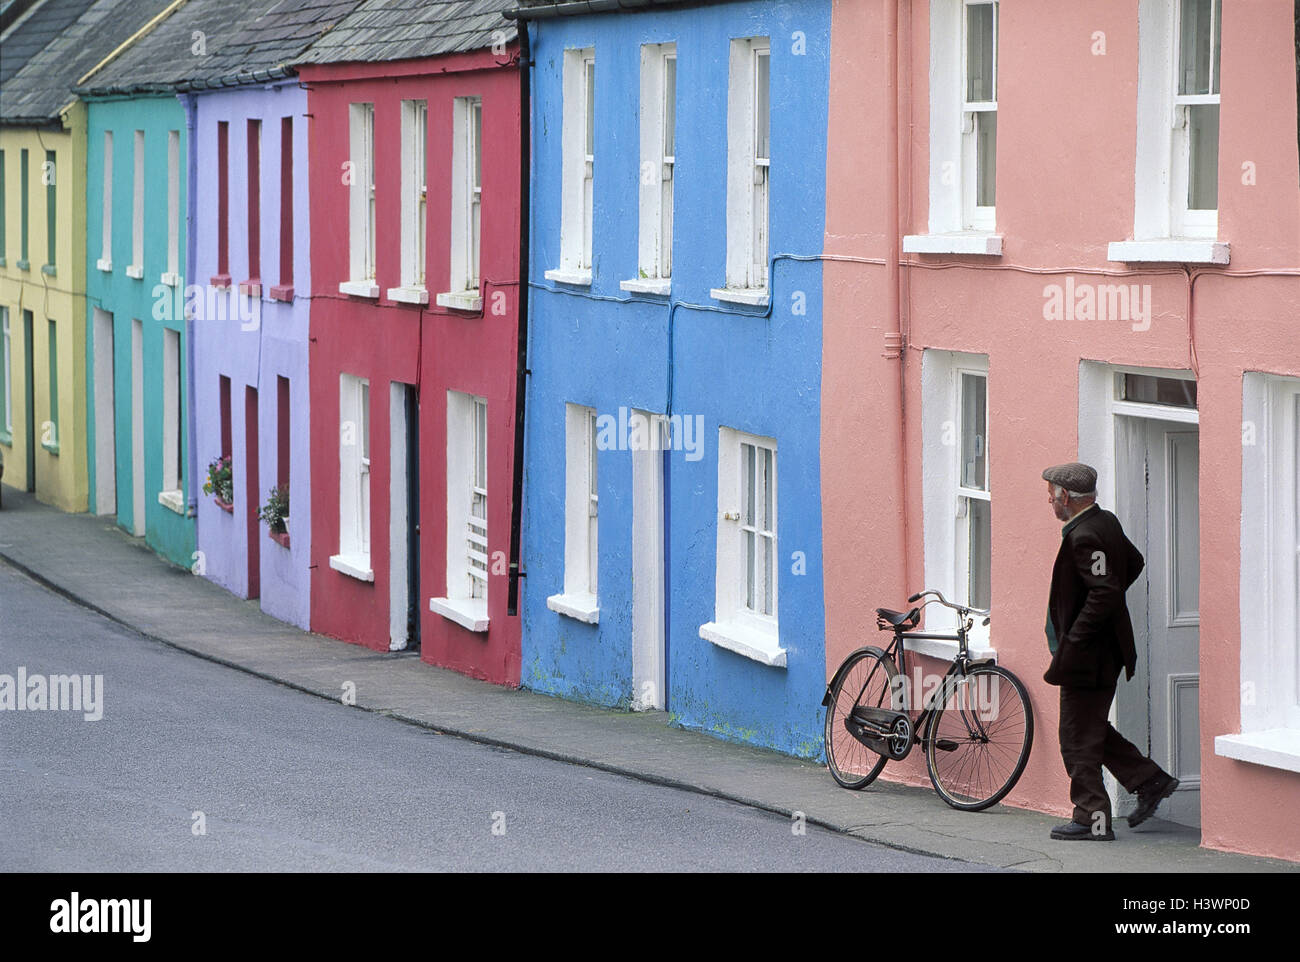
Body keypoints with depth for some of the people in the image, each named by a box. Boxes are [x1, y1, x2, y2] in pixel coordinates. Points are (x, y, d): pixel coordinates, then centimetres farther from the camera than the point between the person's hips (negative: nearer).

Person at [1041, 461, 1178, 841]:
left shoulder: (1084, 536, -22)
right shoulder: (1106, 522, 8)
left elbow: (1105, 594, -29)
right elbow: (1134, 562, 23)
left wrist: (1072, 642, -23)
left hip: (1087, 654, -10)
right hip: (1106, 650, 10)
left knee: (1079, 738, -1)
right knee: (1093, 728, 21)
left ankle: (1092, 820, 4)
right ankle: (1150, 780, 21)